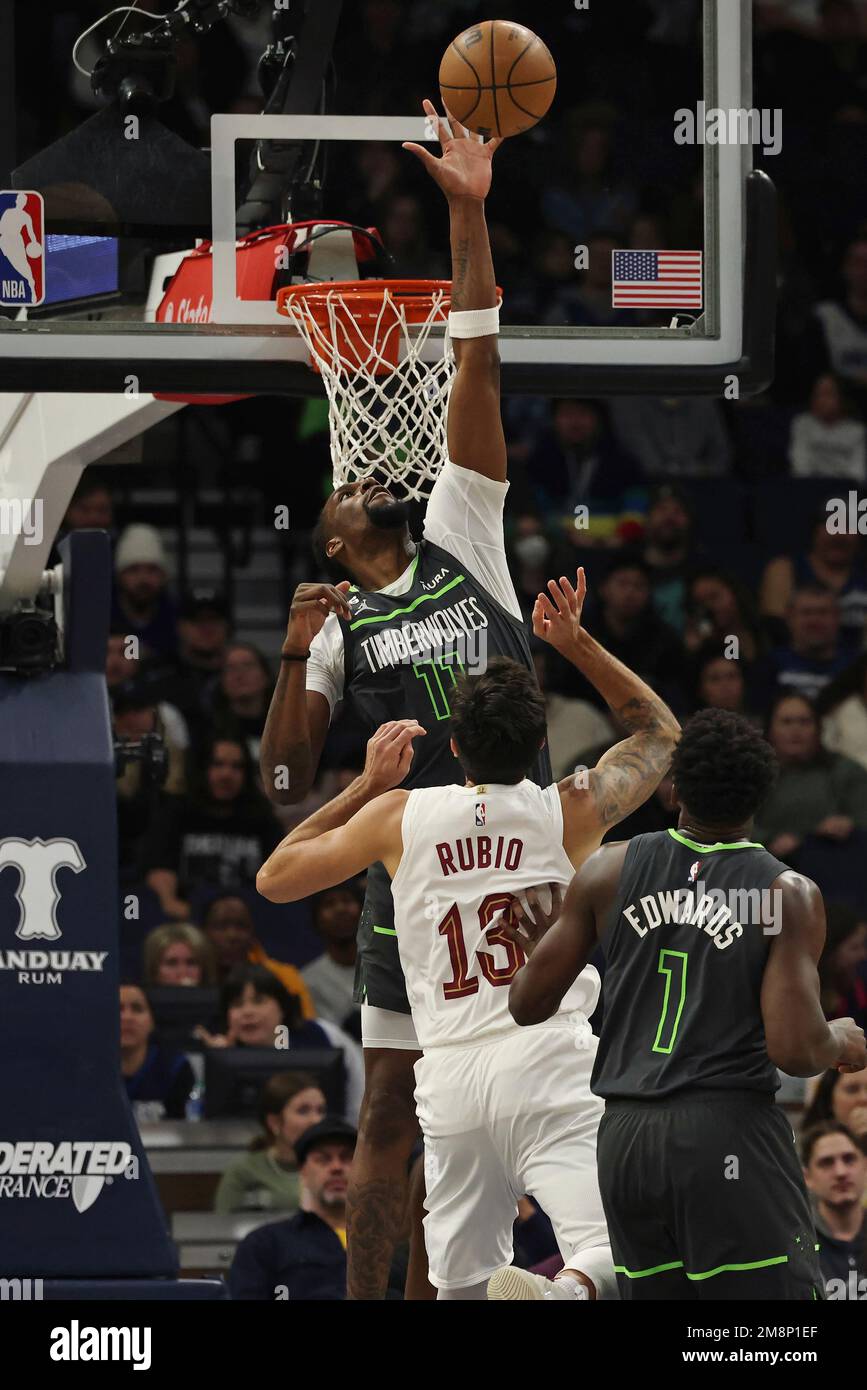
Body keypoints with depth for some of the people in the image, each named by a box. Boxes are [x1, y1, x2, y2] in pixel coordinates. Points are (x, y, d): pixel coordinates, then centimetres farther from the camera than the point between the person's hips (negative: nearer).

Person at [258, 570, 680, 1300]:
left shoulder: (398, 815, 7)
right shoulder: (571, 812, 5)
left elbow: (275, 877, 22)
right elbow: (660, 730, 25)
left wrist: (369, 785, 25)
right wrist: (578, 644, 29)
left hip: (450, 1074, 3)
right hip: (548, 1060, -3)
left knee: (461, 1285, 15)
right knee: (615, 1260, -16)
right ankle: (561, 1295, -46)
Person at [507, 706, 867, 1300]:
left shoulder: (608, 871, 6)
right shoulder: (789, 894, -3)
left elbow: (529, 1004, 10)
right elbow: (795, 1050, -11)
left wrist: (541, 950, 32)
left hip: (625, 1139, 5)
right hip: (729, 1132, -5)